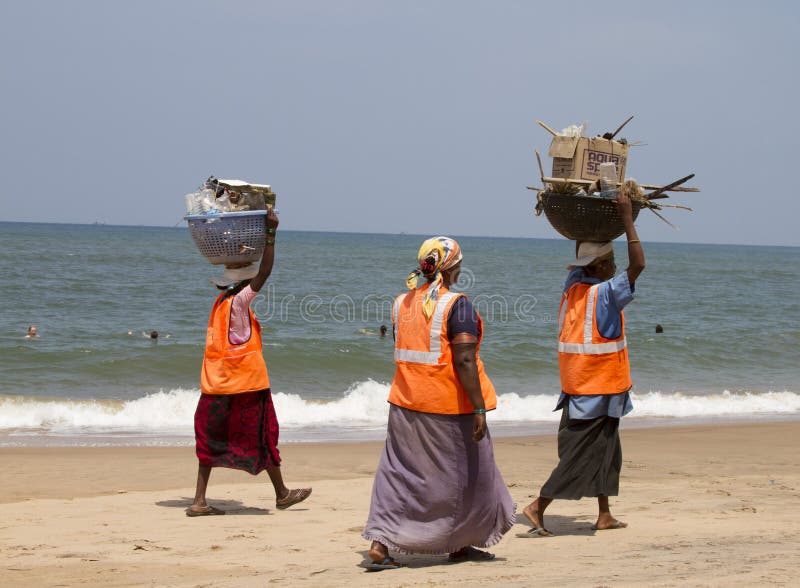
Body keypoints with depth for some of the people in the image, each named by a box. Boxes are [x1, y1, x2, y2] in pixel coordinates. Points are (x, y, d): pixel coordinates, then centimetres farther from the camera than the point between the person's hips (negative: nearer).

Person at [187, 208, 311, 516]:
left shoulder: (220, 301, 9)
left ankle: (199, 500, 0)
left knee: (211, 439, 7)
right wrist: (271, 234, -27)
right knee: (262, 436, 7)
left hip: (216, 385, 7)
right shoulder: (238, 302, -14)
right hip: (245, 383, -7)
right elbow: (264, 273, -24)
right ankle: (282, 494, 21)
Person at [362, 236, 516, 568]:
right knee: (464, 473, 13)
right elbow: (464, 361, -19)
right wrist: (479, 408, -17)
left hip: (406, 403, 6)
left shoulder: (401, 302, 6)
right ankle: (460, 545, 26)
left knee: (398, 473, 7)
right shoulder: (457, 305, -15)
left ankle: (379, 544, -5)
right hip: (450, 405, -6)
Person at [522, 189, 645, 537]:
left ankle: (604, 516, 21)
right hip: (599, 389, -8)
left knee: (606, 451, 17)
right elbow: (638, 264, -23)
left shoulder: (573, 287, 5)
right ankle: (538, 508, -9)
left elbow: (582, 260, 25)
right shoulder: (604, 294, -16)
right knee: (580, 455, -5)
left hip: (578, 387, 8)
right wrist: (626, 219, -19)